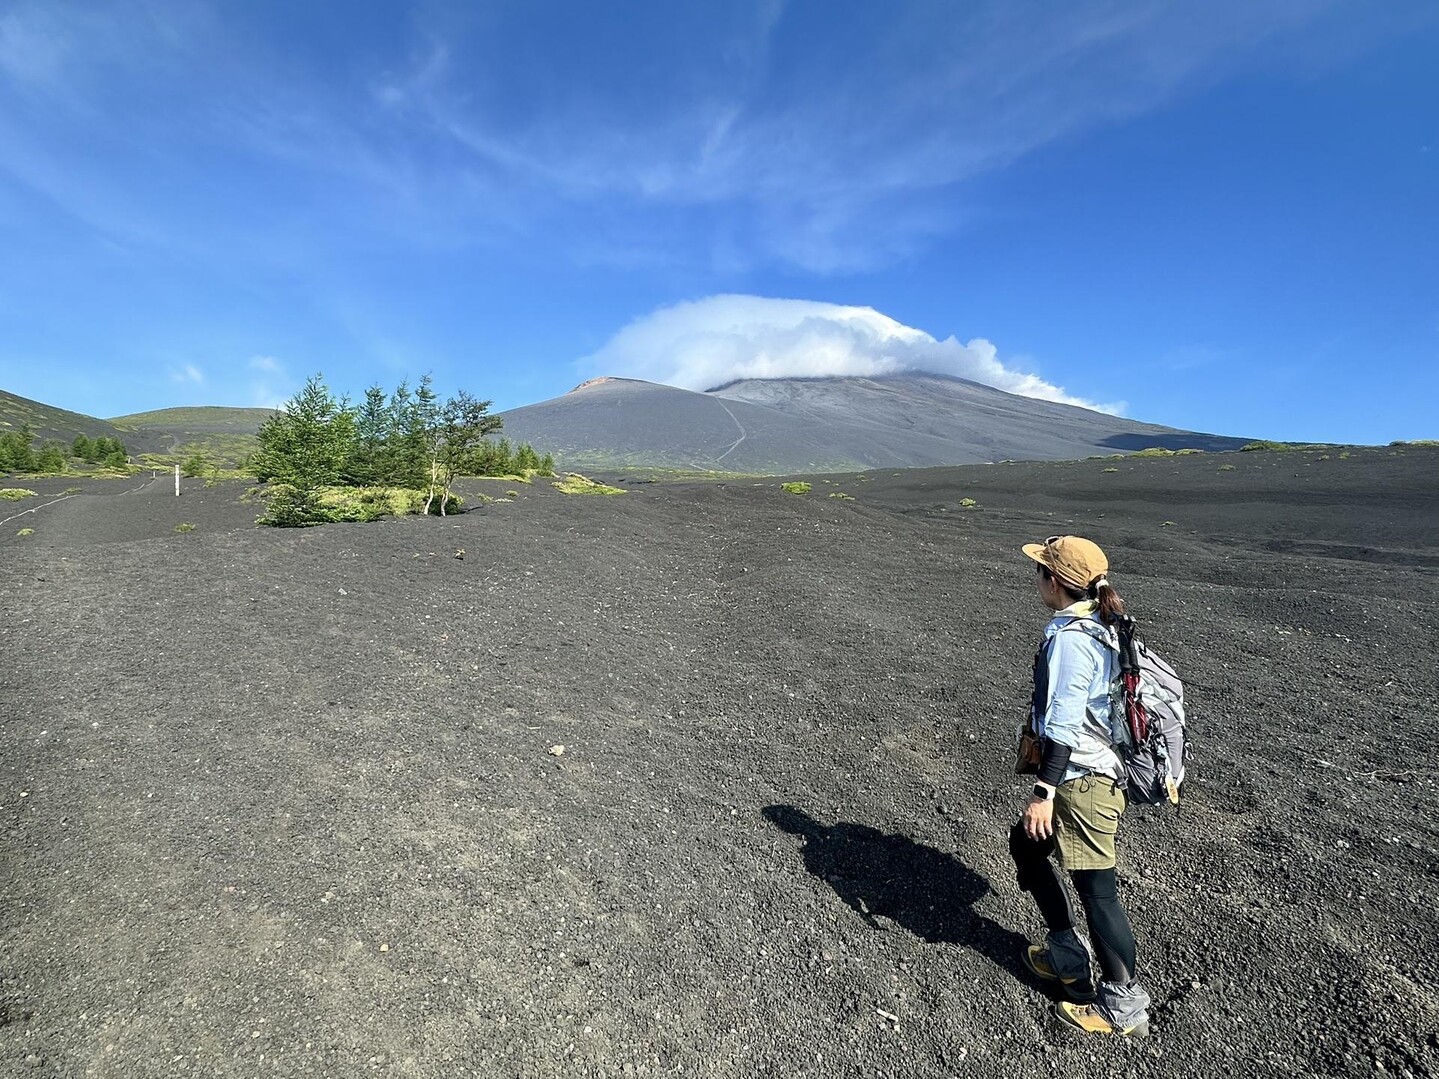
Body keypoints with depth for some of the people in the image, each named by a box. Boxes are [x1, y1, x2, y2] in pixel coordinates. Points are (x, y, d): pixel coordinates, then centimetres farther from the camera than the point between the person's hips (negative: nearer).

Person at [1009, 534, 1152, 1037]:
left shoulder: (1068, 637, -22)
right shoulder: (1101, 627, 7)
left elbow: (1063, 724, -24)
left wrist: (1043, 792, -21)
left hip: (1081, 779, -10)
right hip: (1101, 768, 10)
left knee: (1096, 890, 5)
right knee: (1025, 843, 23)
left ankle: (1124, 1006, 23)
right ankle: (1065, 954, 36)